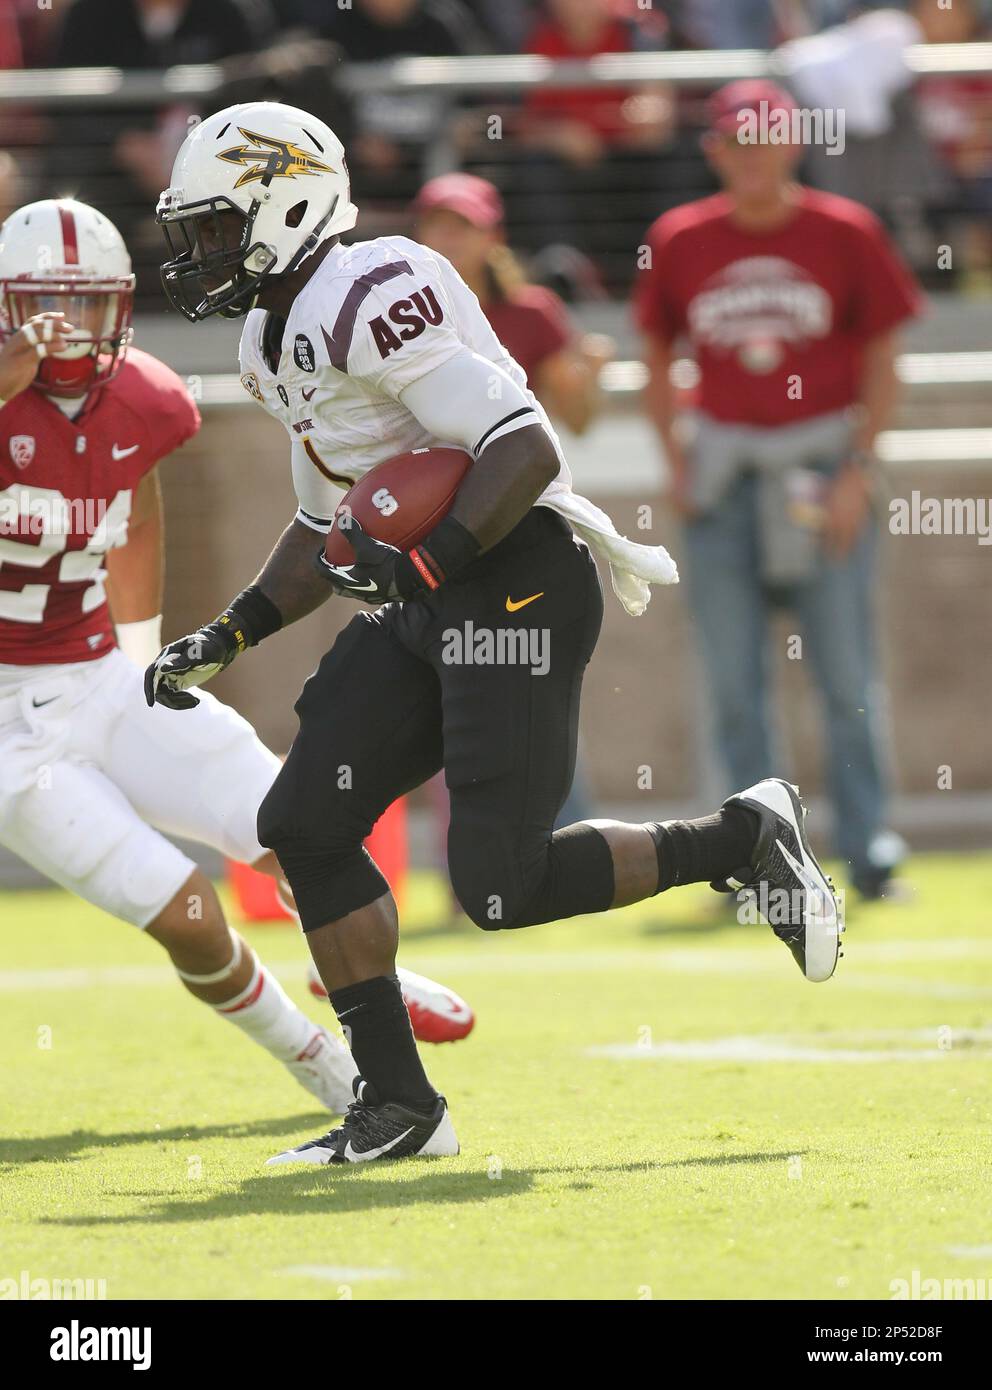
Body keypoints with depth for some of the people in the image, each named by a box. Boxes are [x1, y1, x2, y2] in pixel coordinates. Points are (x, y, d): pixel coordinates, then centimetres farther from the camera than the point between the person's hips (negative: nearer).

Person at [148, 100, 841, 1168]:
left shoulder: (372, 300, -17)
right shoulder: (278, 339, 16)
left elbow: (525, 451, -23)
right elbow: (329, 529, 27)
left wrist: (422, 563, -27)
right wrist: (227, 637, 18)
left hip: (517, 579, -10)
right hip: (430, 603, 10)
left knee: (502, 889, -14)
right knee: (304, 825, 1)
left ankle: (742, 842, 6)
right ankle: (396, 1102, 6)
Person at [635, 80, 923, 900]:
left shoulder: (845, 233, -2)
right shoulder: (680, 241, 4)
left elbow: (883, 356, 1)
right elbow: (658, 356, 13)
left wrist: (858, 471, -7)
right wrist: (677, 465, 3)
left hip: (825, 458, -2)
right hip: (724, 464, 2)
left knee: (847, 670, -5)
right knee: (733, 679, 2)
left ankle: (868, 844, 1)